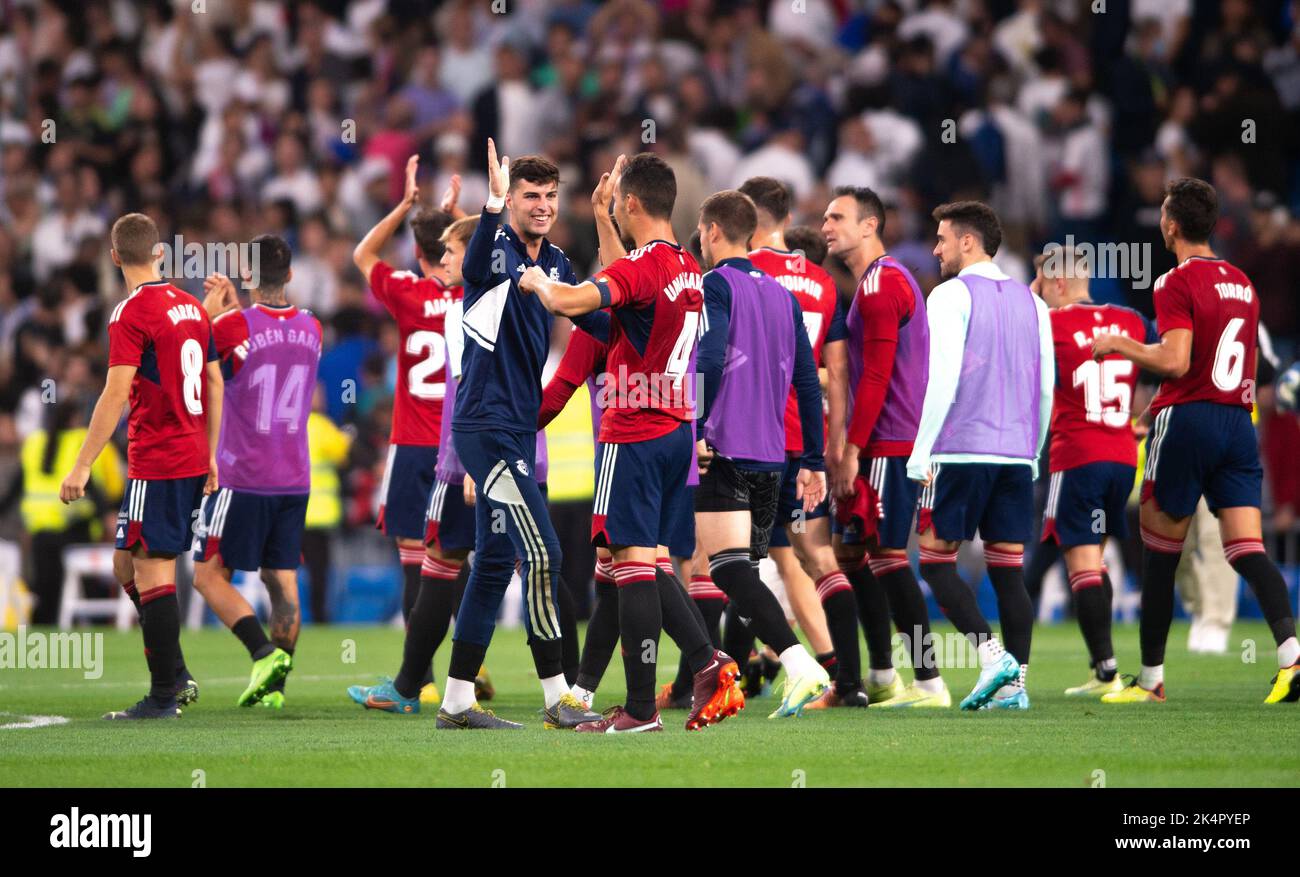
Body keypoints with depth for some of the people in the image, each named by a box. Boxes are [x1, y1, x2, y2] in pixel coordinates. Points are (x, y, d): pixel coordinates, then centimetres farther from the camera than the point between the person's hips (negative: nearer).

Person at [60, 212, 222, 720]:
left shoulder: (131, 313, -12)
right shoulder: (192, 307, 12)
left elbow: (115, 395, -18)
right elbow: (215, 384, 18)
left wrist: (82, 466, -16)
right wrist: (210, 455, 26)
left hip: (155, 464, -8)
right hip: (194, 459, 8)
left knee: (151, 573, -5)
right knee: (127, 564, 17)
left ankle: (163, 697, -6)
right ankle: (174, 676, 14)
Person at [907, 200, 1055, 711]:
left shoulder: (952, 296, -4)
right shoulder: (1031, 303, 15)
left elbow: (943, 379, -12)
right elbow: (1047, 387, 15)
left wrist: (920, 452, -9)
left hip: (961, 453, -6)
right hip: (1017, 455, 6)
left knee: (936, 560, 0)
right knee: (1008, 571, 5)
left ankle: (992, 654, -16)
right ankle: (1015, 683, -2)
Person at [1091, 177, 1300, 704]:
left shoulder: (1177, 283, -8)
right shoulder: (1242, 284, 15)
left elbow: (1175, 362, -18)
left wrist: (1119, 345, -4)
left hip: (1187, 419, -6)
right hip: (1238, 424, 6)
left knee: (1159, 554, 5)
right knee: (1247, 548, -3)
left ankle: (1151, 678, 11)